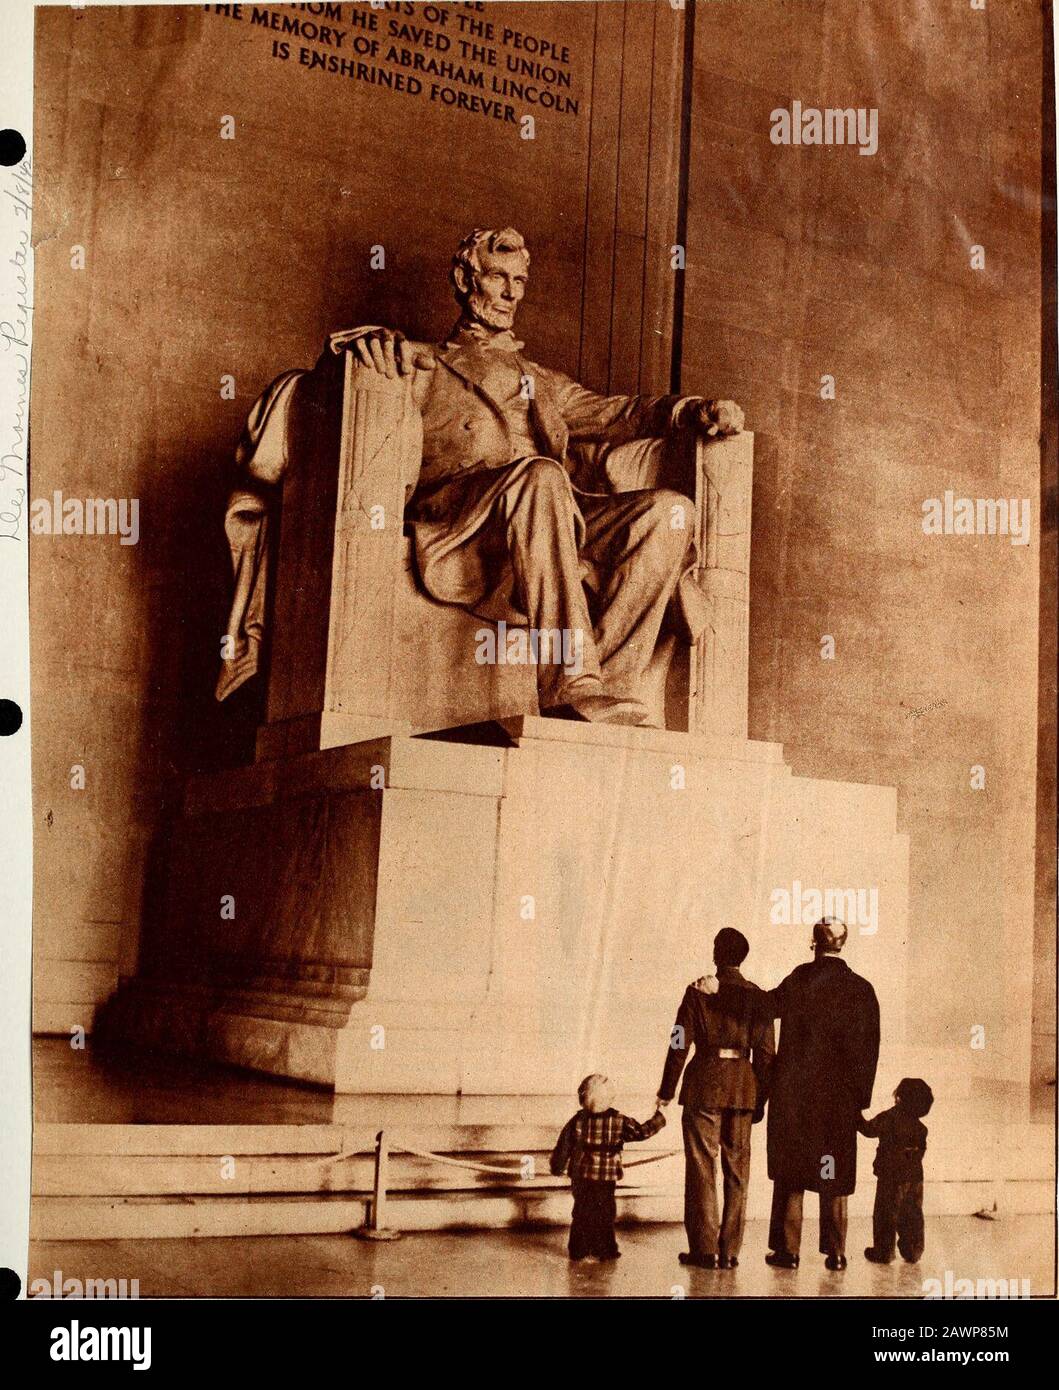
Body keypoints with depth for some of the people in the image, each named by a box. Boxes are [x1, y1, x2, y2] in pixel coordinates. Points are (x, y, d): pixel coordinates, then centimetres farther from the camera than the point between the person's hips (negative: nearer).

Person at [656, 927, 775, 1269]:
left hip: (704, 1085, -3)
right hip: (743, 1087, 3)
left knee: (701, 1168, 4)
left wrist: (666, 1092, 3)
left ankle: (704, 1249, 4)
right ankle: (729, 1251, 10)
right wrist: (761, 1099, 11)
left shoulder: (698, 992, -4)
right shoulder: (756, 996, 3)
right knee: (736, 1170, 9)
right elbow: (766, 1052, 4)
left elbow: (680, 1045, -4)